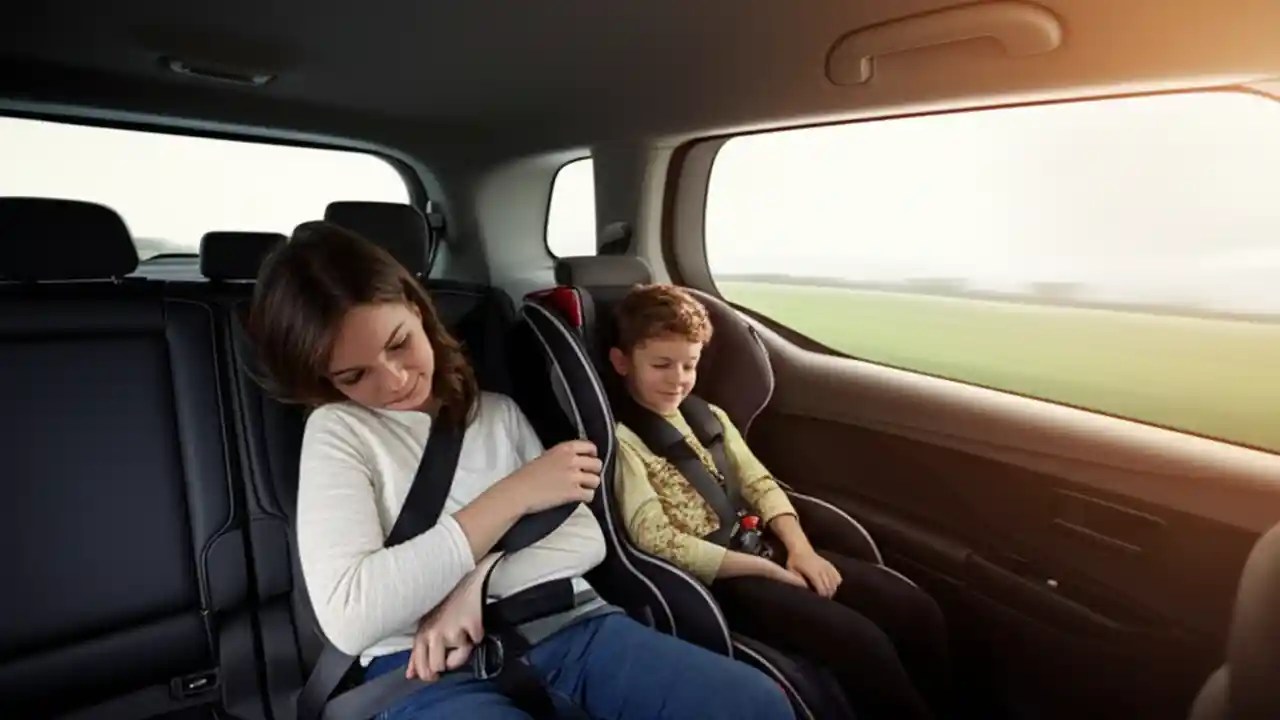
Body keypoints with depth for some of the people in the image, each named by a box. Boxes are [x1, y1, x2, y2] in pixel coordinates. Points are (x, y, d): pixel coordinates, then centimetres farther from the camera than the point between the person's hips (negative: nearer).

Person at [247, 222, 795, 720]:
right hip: (433, 668, -4)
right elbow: (347, 616, -12)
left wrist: (477, 585, -10)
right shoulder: (337, 431, 2)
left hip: (569, 626, 5)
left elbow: (586, 537, 9)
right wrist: (512, 496, -13)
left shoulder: (499, 413, 15)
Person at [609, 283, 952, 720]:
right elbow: (659, 544, -16)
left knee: (918, 613, -3)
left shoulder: (709, 417, 14)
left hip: (760, 546, 7)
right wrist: (771, 570, -15)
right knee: (863, 645, -23)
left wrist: (799, 548, -9)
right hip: (713, 576, -7)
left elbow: (760, 485, 10)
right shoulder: (620, 441, -9)